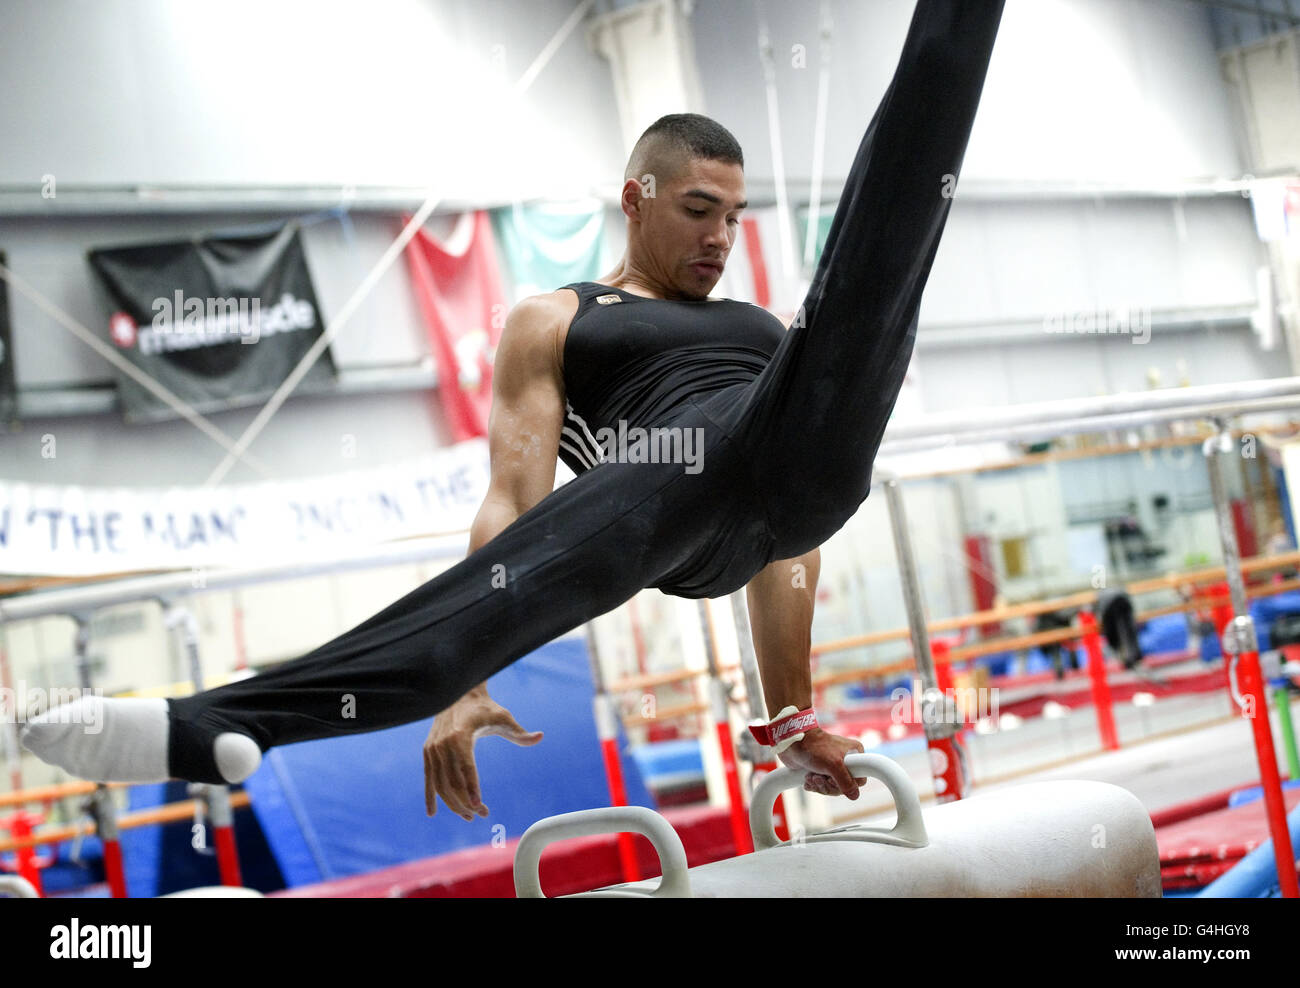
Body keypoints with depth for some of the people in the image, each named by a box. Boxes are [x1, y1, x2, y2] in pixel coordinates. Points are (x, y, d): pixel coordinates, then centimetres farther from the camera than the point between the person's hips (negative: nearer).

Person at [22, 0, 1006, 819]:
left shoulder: (763, 326, 35)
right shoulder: (554, 323, 24)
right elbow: (515, 507, 9)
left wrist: (796, 718, 22)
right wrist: (469, 690, -7)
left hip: (815, 452, 3)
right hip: (686, 478, -3)